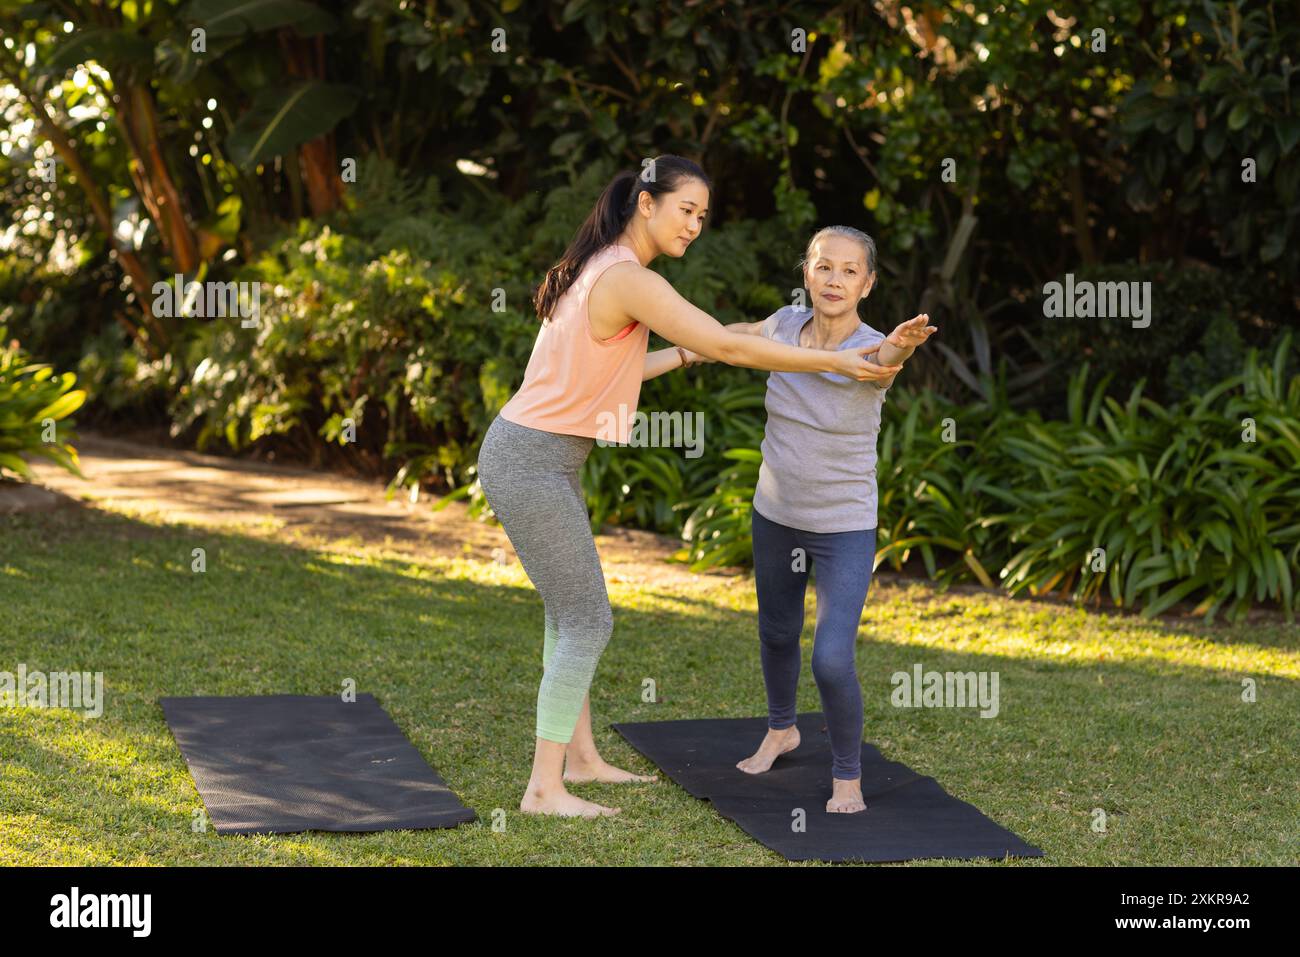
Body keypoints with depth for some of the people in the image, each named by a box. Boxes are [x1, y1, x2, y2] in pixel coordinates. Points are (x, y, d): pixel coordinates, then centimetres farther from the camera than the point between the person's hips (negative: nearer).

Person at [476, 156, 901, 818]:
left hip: (533, 458, 10)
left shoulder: (597, 269, 11)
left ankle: (580, 757, 26)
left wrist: (687, 353, 17)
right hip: (531, 466, -10)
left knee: (570, 609, 17)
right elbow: (730, 346, -21)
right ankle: (545, 788, -2)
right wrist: (836, 363, -15)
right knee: (587, 620, -5)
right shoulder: (630, 280, -19)